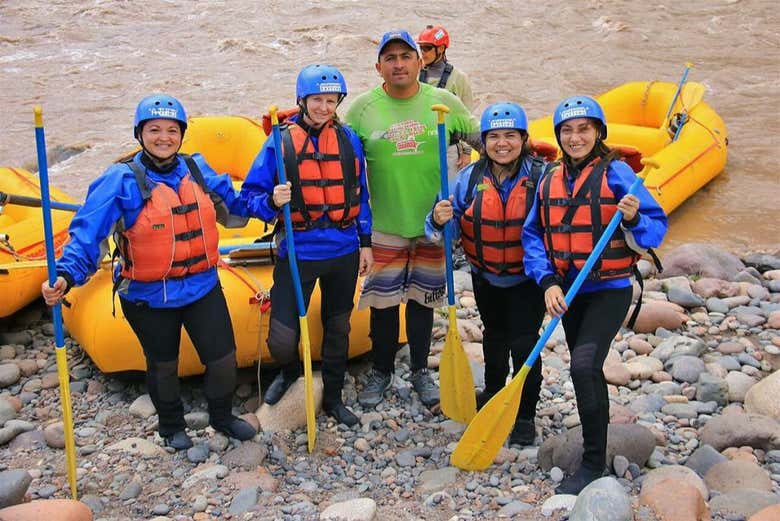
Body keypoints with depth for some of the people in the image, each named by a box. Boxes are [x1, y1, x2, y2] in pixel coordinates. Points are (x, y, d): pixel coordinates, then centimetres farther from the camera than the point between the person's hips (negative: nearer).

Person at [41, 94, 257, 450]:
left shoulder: (198, 170, 0)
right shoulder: (121, 181, -15)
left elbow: (233, 209, 13)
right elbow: (88, 233, -20)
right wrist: (66, 275, -34)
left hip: (203, 287, 3)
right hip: (149, 297, -3)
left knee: (223, 358, 10)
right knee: (163, 365, 18)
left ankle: (221, 416, 41)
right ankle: (172, 426, 46)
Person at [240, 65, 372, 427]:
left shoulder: (348, 139, 3)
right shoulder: (281, 141, -7)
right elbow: (251, 196, -5)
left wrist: (365, 242, 9)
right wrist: (271, 201, -27)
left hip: (344, 252, 3)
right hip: (298, 252, -3)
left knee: (338, 329, 17)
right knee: (282, 340, -7)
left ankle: (333, 397, 37)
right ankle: (290, 371, 29)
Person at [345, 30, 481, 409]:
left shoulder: (444, 102, 0)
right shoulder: (362, 108, -3)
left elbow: (481, 139, 12)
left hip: (433, 223, 1)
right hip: (384, 225, -1)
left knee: (423, 299, 13)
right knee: (383, 301, 7)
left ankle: (420, 371, 29)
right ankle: (381, 371, 27)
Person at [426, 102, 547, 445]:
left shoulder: (541, 175, -18)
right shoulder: (470, 177, -12)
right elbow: (448, 229, -11)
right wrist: (439, 221, -34)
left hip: (527, 278, -4)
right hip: (486, 277, 4)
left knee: (523, 341, -9)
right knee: (494, 334, 24)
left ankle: (525, 414, 10)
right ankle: (493, 391, 49)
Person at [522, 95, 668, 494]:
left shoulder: (615, 173, -10)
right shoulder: (549, 182, 5)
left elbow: (657, 228, -9)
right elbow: (533, 236, 2)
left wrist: (634, 219, -31)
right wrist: (548, 282, -11)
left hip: (609, 290, -6)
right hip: (569, 292, 6)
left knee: (584, 366, -18)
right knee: (585, 369, 18)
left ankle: (594, 463, -5)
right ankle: (601, 426, 44)